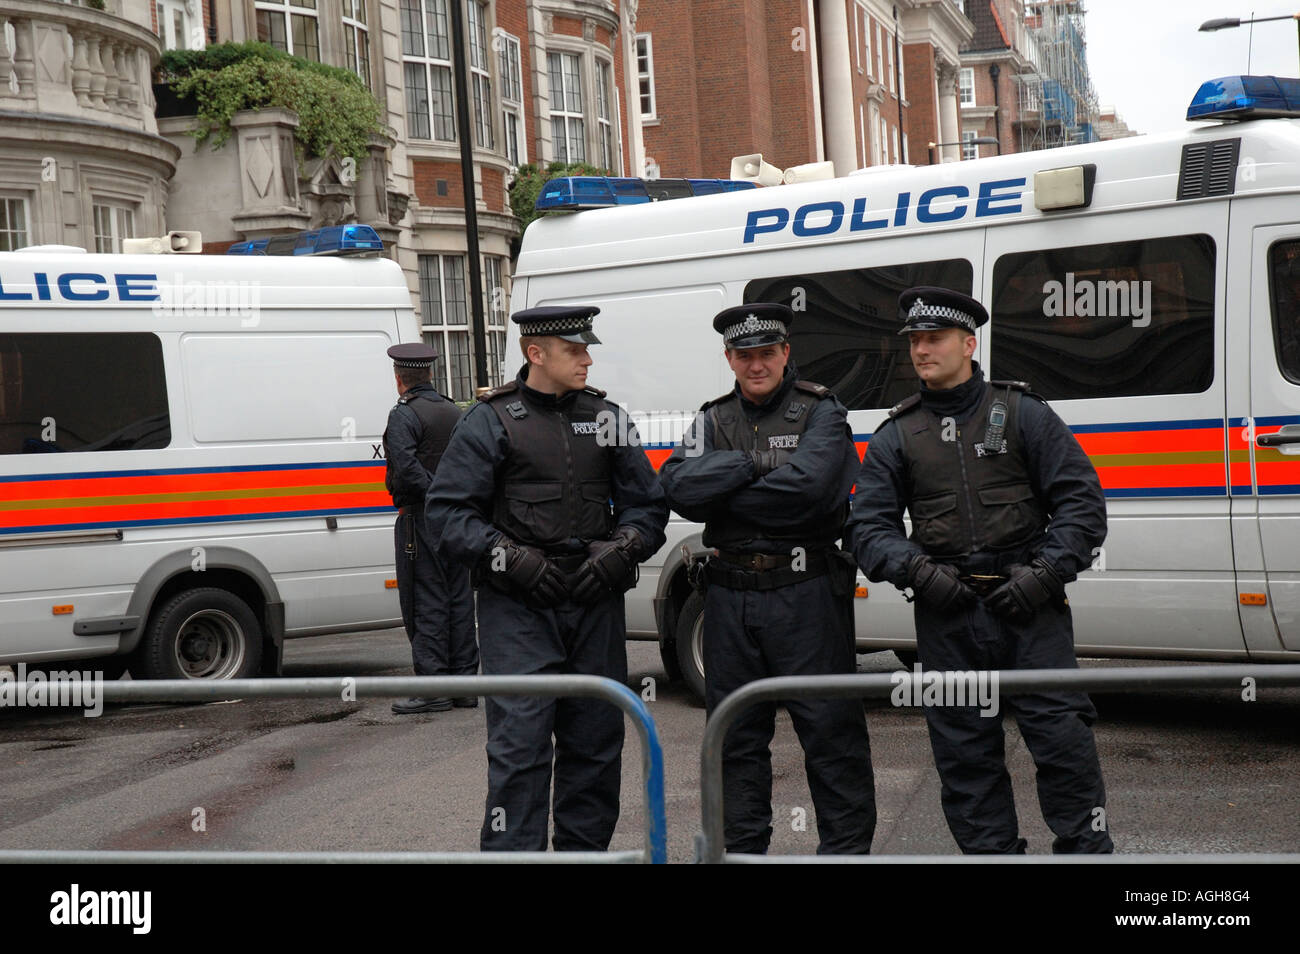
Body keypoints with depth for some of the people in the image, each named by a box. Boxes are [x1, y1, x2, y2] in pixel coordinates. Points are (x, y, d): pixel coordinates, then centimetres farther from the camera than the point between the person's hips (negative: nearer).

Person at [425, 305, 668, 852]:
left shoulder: (606, 418, 13)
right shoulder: (491, 421, 0)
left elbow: (647, 505, 16)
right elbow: (449, 510, -3)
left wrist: (620, 552, -3)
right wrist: (513, 561, -13)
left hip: (597, 606, 4)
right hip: (518, 610, -4)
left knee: (596, 742, 10)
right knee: (520, 746, -9)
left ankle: (585, 849, 22)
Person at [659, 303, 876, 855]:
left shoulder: (821, 413, 0)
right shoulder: (713, 421, 12)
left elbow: (808, 488, -18)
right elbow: (678, 487, -5)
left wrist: (721, 495, -10)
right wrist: (751, 466, -12)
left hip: (806, 596, -4)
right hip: (730, 598, 4)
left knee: (830, 728, 0)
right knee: (737, 736, 12)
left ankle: (847, 848, 10)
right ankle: (741, 849, 23)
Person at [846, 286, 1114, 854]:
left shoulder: (1022, 414, 5)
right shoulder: (896, 435, 11)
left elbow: (1081, 500, 3)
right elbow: (868, 527, 8)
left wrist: (1047, 572, -10)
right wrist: (918, 570, -9)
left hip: (1028, 608, -2)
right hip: (946, 615, 2)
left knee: (1061, 736, -5)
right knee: (964, 753, 5)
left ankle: (1086, 849, 7)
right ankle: (990, 851, 16)